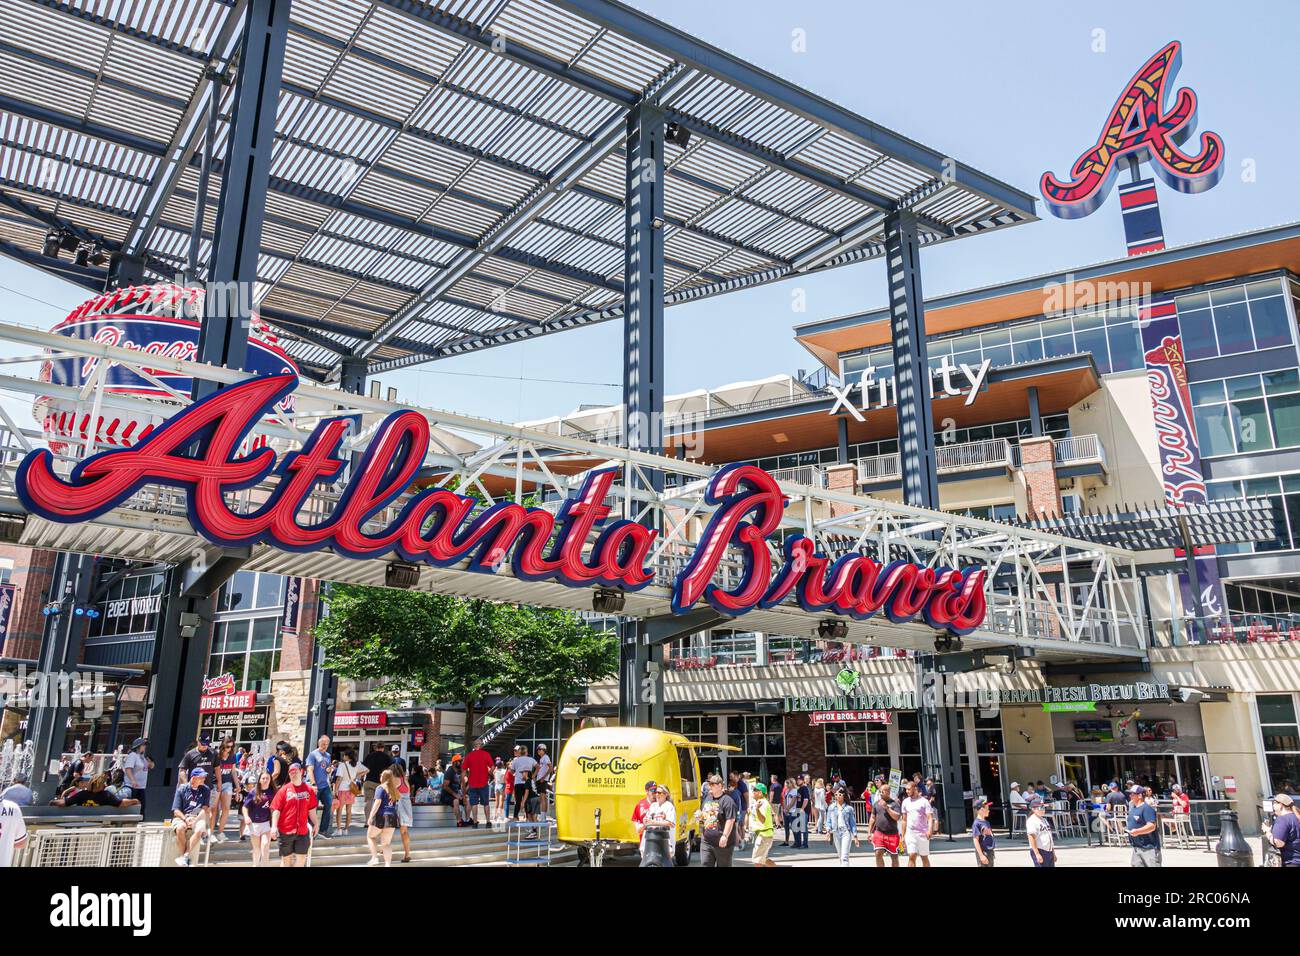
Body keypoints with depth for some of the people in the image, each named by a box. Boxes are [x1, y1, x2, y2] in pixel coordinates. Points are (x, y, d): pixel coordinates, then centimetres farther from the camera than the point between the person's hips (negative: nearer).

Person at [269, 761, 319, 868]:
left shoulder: (309, 789, 1)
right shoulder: (284, 790, -4)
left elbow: (312, 810, 9)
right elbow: (276, 810, -5)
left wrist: (316, 824, 9)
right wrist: (274, 826, -14)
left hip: (303, 830, 2)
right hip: (286, 830, -2)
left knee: (302, 857, 4)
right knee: (286, 857, 9)